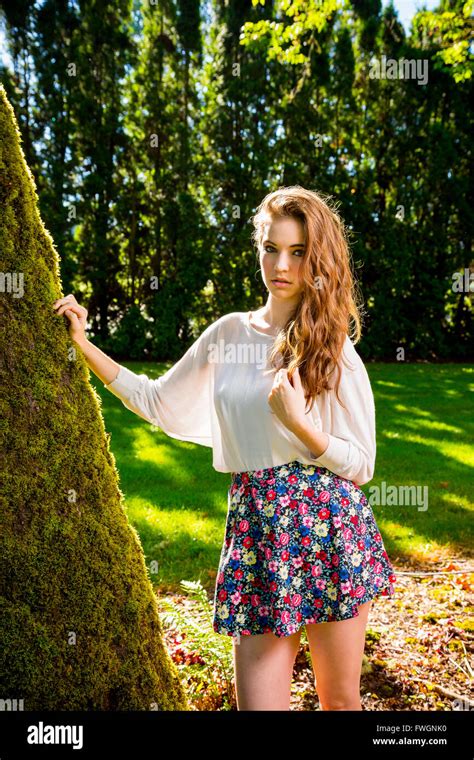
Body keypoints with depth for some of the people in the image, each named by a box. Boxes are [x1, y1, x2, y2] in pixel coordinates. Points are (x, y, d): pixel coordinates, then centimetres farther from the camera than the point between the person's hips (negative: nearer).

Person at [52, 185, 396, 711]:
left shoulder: (335, 350, -3)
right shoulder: (228, 334, 7)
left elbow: (361, 466, -1)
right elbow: (156, 402, 14)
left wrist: (297, 421, -17)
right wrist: (83, 344, 10)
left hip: (327, 525, -2)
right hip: (255, 526, 2)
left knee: (340, 698, 13)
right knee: (257, 699, 4)